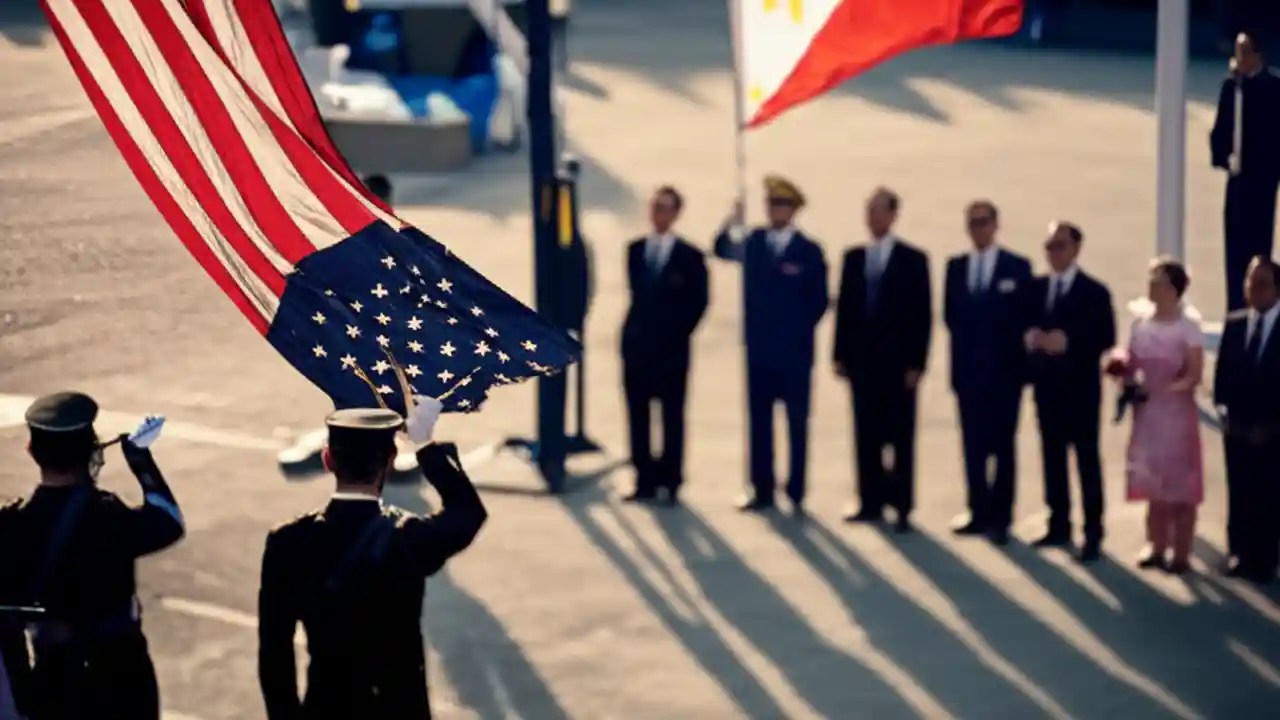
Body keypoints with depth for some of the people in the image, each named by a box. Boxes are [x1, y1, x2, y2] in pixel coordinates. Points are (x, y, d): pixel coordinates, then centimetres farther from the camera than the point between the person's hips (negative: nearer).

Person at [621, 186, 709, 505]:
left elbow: (698, 302, -3)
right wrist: (636, 329, 6)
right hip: (637, 345, 4)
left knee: (672, 416, 1)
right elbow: (637, 291, 14)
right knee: (638, 414, 4)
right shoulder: (636, 250, 10)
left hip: (671, 347, -4)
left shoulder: (689, 256, -3)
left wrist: (678, 334, -7)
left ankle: (670, 481, 7)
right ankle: (645, 480, 10)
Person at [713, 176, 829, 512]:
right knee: (758, 421, 6)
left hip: (794, 352, -3)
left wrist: (798, 332, -6)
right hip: (759, 348, 3)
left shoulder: (809, 251, -3)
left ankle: (796, 491, 8)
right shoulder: (753, 242, 7)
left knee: (797, 422, 3)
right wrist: (732, 222, -18)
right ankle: (762, 490, 12)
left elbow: (819, 301, -2)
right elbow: (722, 249, -3)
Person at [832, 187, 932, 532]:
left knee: (901, 437, 0)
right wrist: (841, 355, 5)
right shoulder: (853, 257, 10)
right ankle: (871, 502, 11)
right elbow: (844, 308, 11)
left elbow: (923, 315, -4)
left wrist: (916, 364, -10)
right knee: (867, 436, 6)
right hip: (862, 361, 4)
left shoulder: (913, 259, -2)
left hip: (897, 362, -4)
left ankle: (902, 507, 3)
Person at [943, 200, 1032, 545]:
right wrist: (966, 342, -2)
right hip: (968, 367, 4)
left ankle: (1001, 517, 3)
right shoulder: (956, 266, 10)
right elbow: (950, 313, 11)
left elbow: (1025, 317, -4)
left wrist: (1000, 346, -9)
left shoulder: (1017, 267, -3)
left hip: (1004, 368, -4)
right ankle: (979, 512, 12)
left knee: (1002, 446, 1)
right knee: (973, 444, 6)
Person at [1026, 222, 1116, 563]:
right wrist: (1030, 337, -13)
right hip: (1047, 386, 5)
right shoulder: (1036, 287, 11)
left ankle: (1093, 535, 0)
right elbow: (1025, 324, 11)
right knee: (1053, 457, 11)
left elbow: (1105, 338, -11)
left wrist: (1068, 341, -23)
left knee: (1087, 461, -2)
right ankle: (1059, 526, 21)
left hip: (1081, 388, -5)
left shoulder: (1094, 291, -6)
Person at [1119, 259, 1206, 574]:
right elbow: (1131, 364, 10)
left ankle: (1181, 553, 7)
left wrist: (1165, 390, -22)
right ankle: (1156, 547, 20)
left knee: (1180, 485, 1)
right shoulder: (1141, 322, 5)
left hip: (1176, 412, -5)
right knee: (1153, 482, 10)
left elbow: (1194, 376, -12)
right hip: (1146, 412, 5)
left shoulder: (1187, 327, -10)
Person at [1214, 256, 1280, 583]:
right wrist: (1225, 411, 0)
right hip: (1237, 427, 4)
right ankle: (1240, 554, 15)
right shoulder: (1234, 324, 10)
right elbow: (1222, 372, 11)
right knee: (1239, 494, 8)